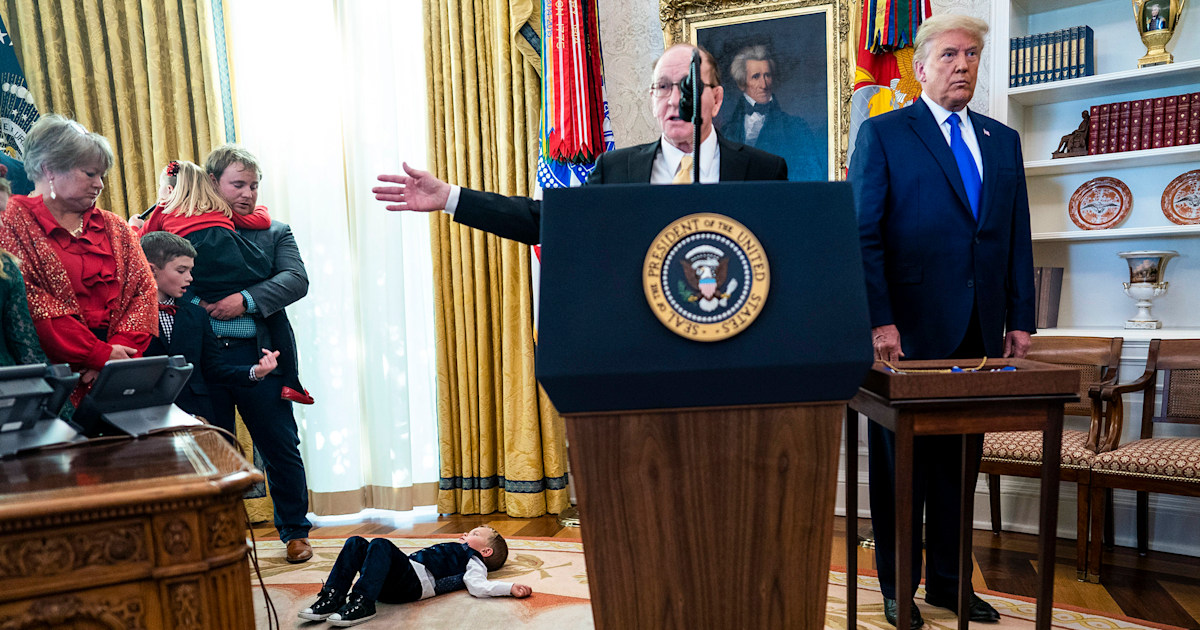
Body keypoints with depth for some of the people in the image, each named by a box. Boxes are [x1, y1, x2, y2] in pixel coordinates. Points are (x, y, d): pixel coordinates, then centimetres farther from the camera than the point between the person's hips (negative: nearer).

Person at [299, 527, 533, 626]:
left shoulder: (473, 561, 11)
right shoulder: (457, 552, 38)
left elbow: (478, 586, -9)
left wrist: (511, 588, -20)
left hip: (414, 582, -9)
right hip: (396, 583, 9)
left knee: (381, 545, -31)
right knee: (356, 543, -1)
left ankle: (362, 603, -35)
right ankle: (333, 596, -12)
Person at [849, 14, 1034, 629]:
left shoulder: (1003, 141, 16)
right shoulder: (882, 134, 0)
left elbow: (1018, 238, 15)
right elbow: (864, 236, -8)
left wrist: (1019, 319, 8)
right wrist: (880, 320, -16)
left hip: (981, 331, 5)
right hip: (910, 330, -5)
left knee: (959, 463, 13)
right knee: (902, 466, 6)